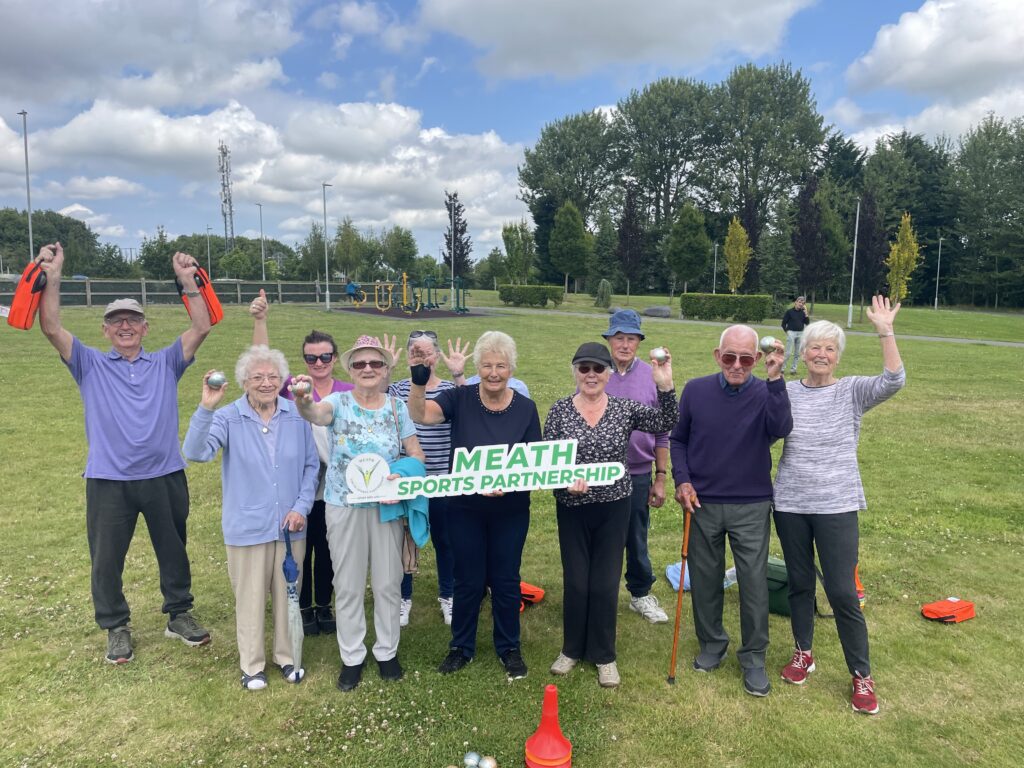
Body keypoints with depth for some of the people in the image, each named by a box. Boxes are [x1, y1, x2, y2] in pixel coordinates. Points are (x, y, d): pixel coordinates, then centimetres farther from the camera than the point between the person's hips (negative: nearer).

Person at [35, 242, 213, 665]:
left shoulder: (166, 362, 6)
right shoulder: (90, 365, 5)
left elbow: (201, 328, -4)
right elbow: (52, 329, -7)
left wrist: (188, 281, -11)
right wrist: (52, 277, -16)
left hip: (165, 476, 1)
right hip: (108, 482, 0)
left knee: (173, 551, 14)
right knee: (106, 559, 10)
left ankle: (179, 614, 32)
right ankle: (116, 627, 29)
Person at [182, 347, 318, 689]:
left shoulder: (297, 416, -4)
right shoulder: (228, 418, -10)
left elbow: (311, 465, 3)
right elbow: (195, 453, -25)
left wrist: (302, 507, -6)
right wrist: (206, 408, -35)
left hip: (290, 525, 2)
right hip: (247, 526, -2)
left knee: (288, 594, 16)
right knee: (250, 597, 11)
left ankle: (287, 656, 37)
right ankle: (252, 664, 32)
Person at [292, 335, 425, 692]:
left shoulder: (397, 407, 0)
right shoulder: (338, 403, -6)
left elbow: (416, 455, 0)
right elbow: (315, 413, -30)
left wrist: (403, 478, -21)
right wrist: (302, 402, -54)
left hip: (386, 506, 1)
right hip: (344, 506, -1)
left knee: (388, 582, 12)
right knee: (348, 585, 11)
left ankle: (387, 651, 32)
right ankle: (352, 656, 29)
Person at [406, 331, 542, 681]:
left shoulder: (525, 408, -7)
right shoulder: (460, 399, -10)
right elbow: (420, 414, -25)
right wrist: (419, 382, -44)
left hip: (510, 511, 1)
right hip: (464, 509, 0)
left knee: (506, 581, 14)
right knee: (468, 581, 13)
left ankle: (509, 648, 35)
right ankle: (461, 646, 34)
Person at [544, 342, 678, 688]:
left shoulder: (625, 408, -3)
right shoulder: (559, 411, -4)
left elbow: (665, 424, -14)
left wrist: (665, 387, -28)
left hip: (614, 507, 0)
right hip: (572, 507, 0)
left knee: (606, 582, 9)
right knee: (575, 581, 10)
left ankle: (603, 655, 27)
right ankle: (572, 648, 32)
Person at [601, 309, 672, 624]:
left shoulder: (652, 377, -3)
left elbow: (662, 432, 2)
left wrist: (661, 477, 2)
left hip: (638, 474, 0)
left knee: (637, 540, 15)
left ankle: (641, 594, 34)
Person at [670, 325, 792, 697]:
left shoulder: (765, 393, -8)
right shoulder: (696, 390, -3)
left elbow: (780, 429, -28)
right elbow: (677, 439, 6)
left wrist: (775, 379, -35)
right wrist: (681, 480, -5)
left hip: (751, 507, -1)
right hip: (703, 504, 2)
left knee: (754, 583, 4)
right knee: (704, 579, 14)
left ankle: (754, 657, 24)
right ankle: (711, 643, 36)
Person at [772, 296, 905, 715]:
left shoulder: (852, 391, -4)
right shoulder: (786, 392, 1)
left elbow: (894, 381, -22)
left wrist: (886, 332, -27)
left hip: (837, 506, -2)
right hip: (790, 504, 2)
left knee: (843, 592, 1)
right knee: (799, 583, 15)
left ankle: (862, 676, 20)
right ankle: (802, 653, 36)